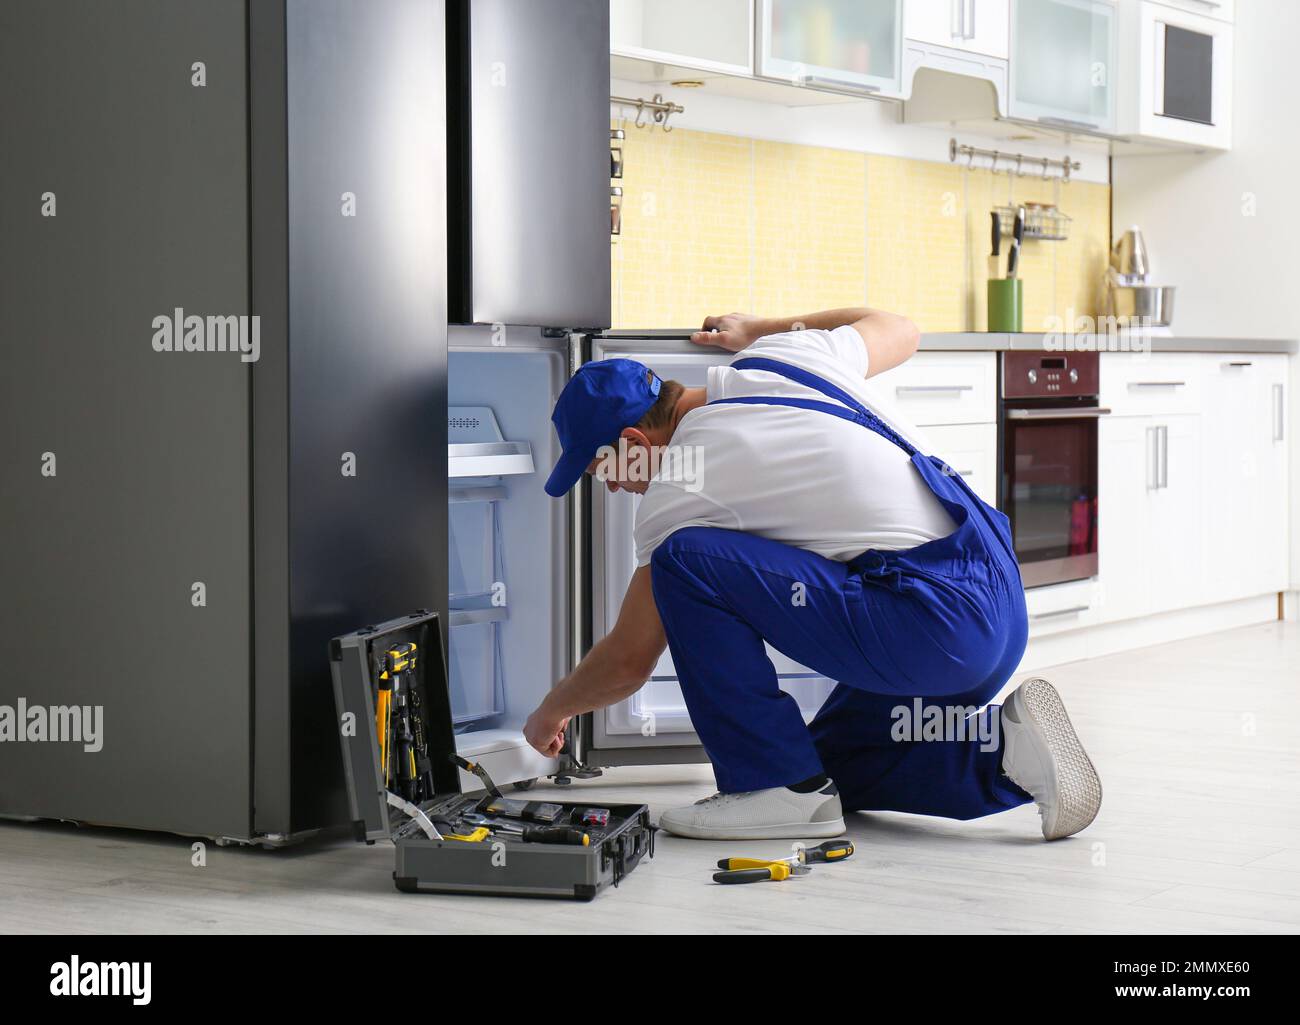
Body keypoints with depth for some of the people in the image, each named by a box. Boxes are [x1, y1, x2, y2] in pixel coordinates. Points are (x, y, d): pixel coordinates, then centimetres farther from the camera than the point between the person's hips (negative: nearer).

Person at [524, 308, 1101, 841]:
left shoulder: (676, 490, -5)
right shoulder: (784, 358, 12)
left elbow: (630, 661, 4)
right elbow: (897, 330, 34)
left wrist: (551, 713, 24)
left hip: (931, 630, -9)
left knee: (685, 561, -11)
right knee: (834, 765, 25)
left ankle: (778, 789, -5)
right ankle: (1004, 749, 5)